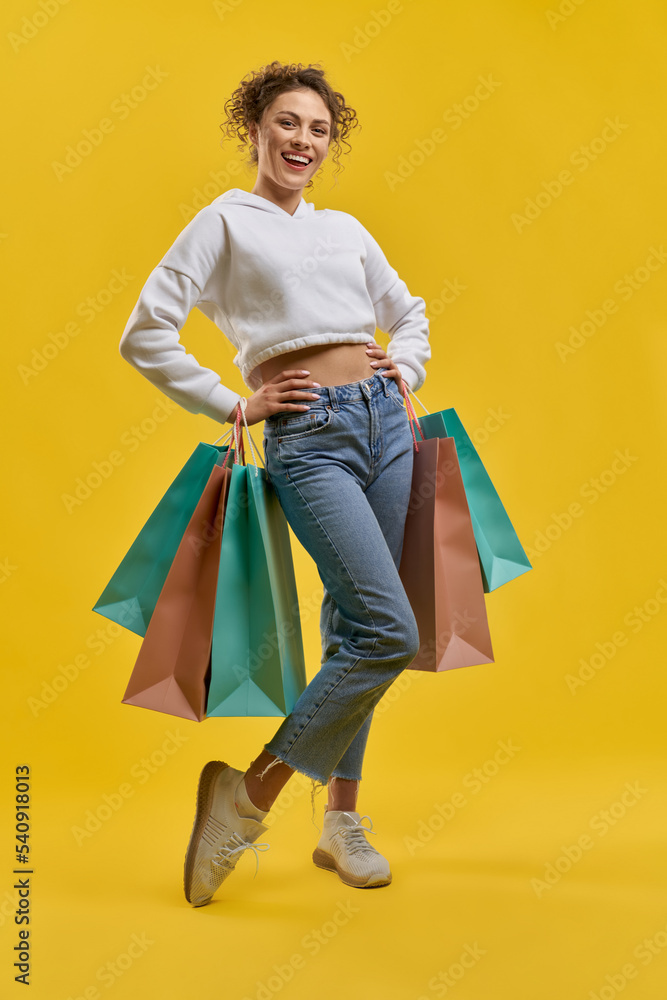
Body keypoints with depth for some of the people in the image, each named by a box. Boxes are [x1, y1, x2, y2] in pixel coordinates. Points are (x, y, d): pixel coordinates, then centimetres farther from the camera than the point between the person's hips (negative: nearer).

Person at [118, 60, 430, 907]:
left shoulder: (346, 229, 18)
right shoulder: (225, 223, 3)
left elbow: (408, 310, 31)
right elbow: (144, 336, -3)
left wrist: (405, 370, 12)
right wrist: (233, 405, -4)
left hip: (383, 422, 6)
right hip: (308, 439, -6)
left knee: (354, 625, 8)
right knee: (390, 633, -16)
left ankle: (341, 821, 21)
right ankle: (248, 794, 0)